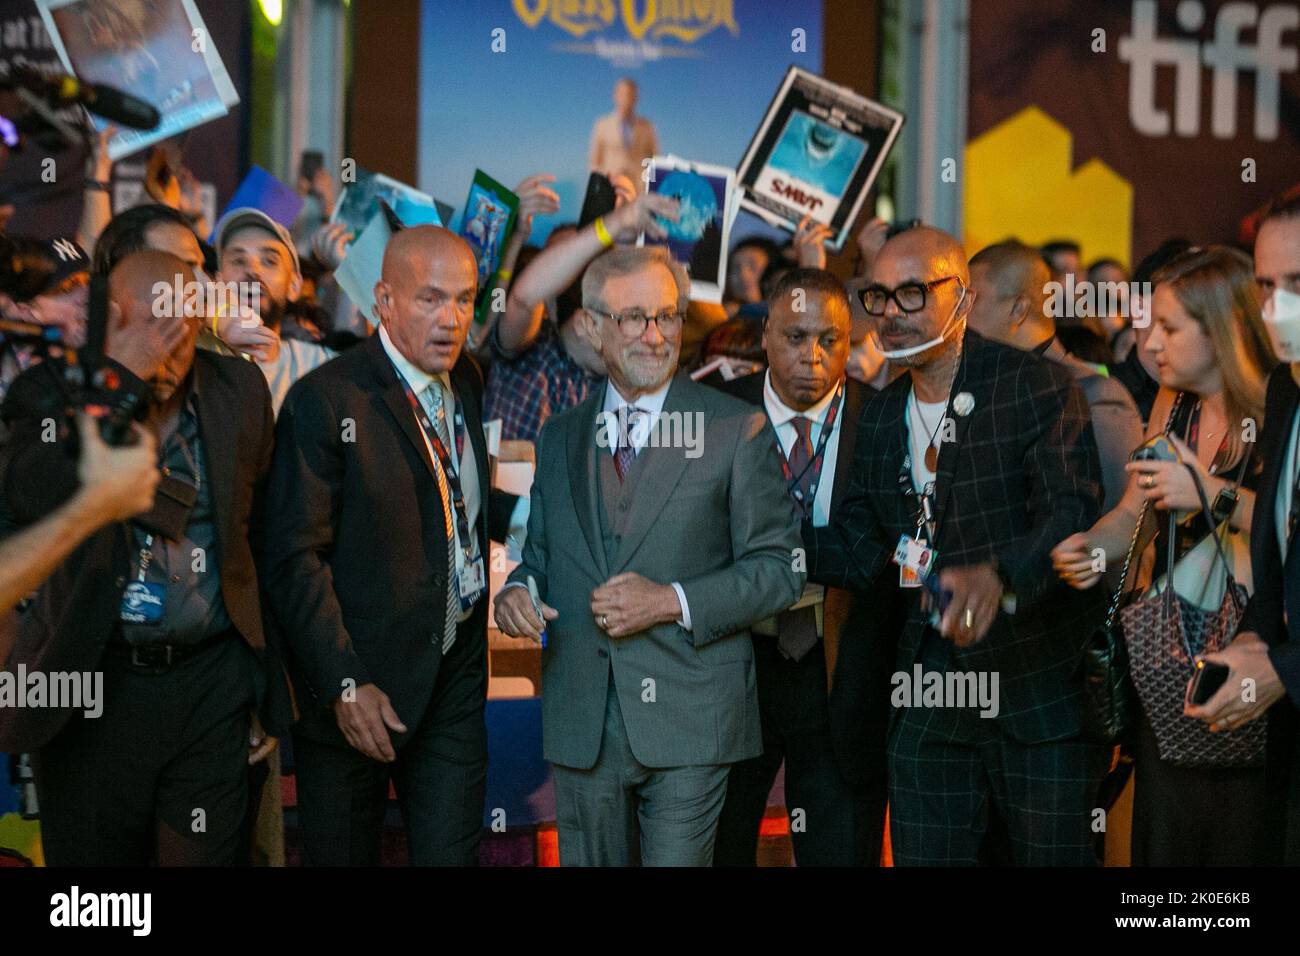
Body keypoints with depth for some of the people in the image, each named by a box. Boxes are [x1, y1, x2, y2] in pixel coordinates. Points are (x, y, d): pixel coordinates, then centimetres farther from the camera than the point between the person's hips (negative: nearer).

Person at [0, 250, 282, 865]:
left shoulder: (239, 390, 3)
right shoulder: (52, 390, -4)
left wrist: (270, 683, 12)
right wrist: (119, 381, -24)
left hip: (211, 680, 1)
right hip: (93, 685, -1)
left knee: (205, 856, 5)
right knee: (92, 857, 10)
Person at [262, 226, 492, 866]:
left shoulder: (470, 385, 9)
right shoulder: (326, 400, -11)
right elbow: (295, 558, -14)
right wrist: (344, 685, -18)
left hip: (455, 683, 5)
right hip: (354, 692, -5)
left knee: (452, 854, 4)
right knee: (342, 858, 8)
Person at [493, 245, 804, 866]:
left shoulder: (737, 431, 0)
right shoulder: (559, 438, 13)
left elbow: (779, 569, -3)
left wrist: (673, 601, -14)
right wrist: (516, 589, -4)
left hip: (687, 720, -4)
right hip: (581, 724, 4)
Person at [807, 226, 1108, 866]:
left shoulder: (1039, 387, -10)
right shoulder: (879, 418, 10)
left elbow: (1073, 517, -22)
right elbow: (860, 550, 9)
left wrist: (998, 576, -40)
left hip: (1043, 689, -5)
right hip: (930, 705, 5)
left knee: (1053, 859, 3)